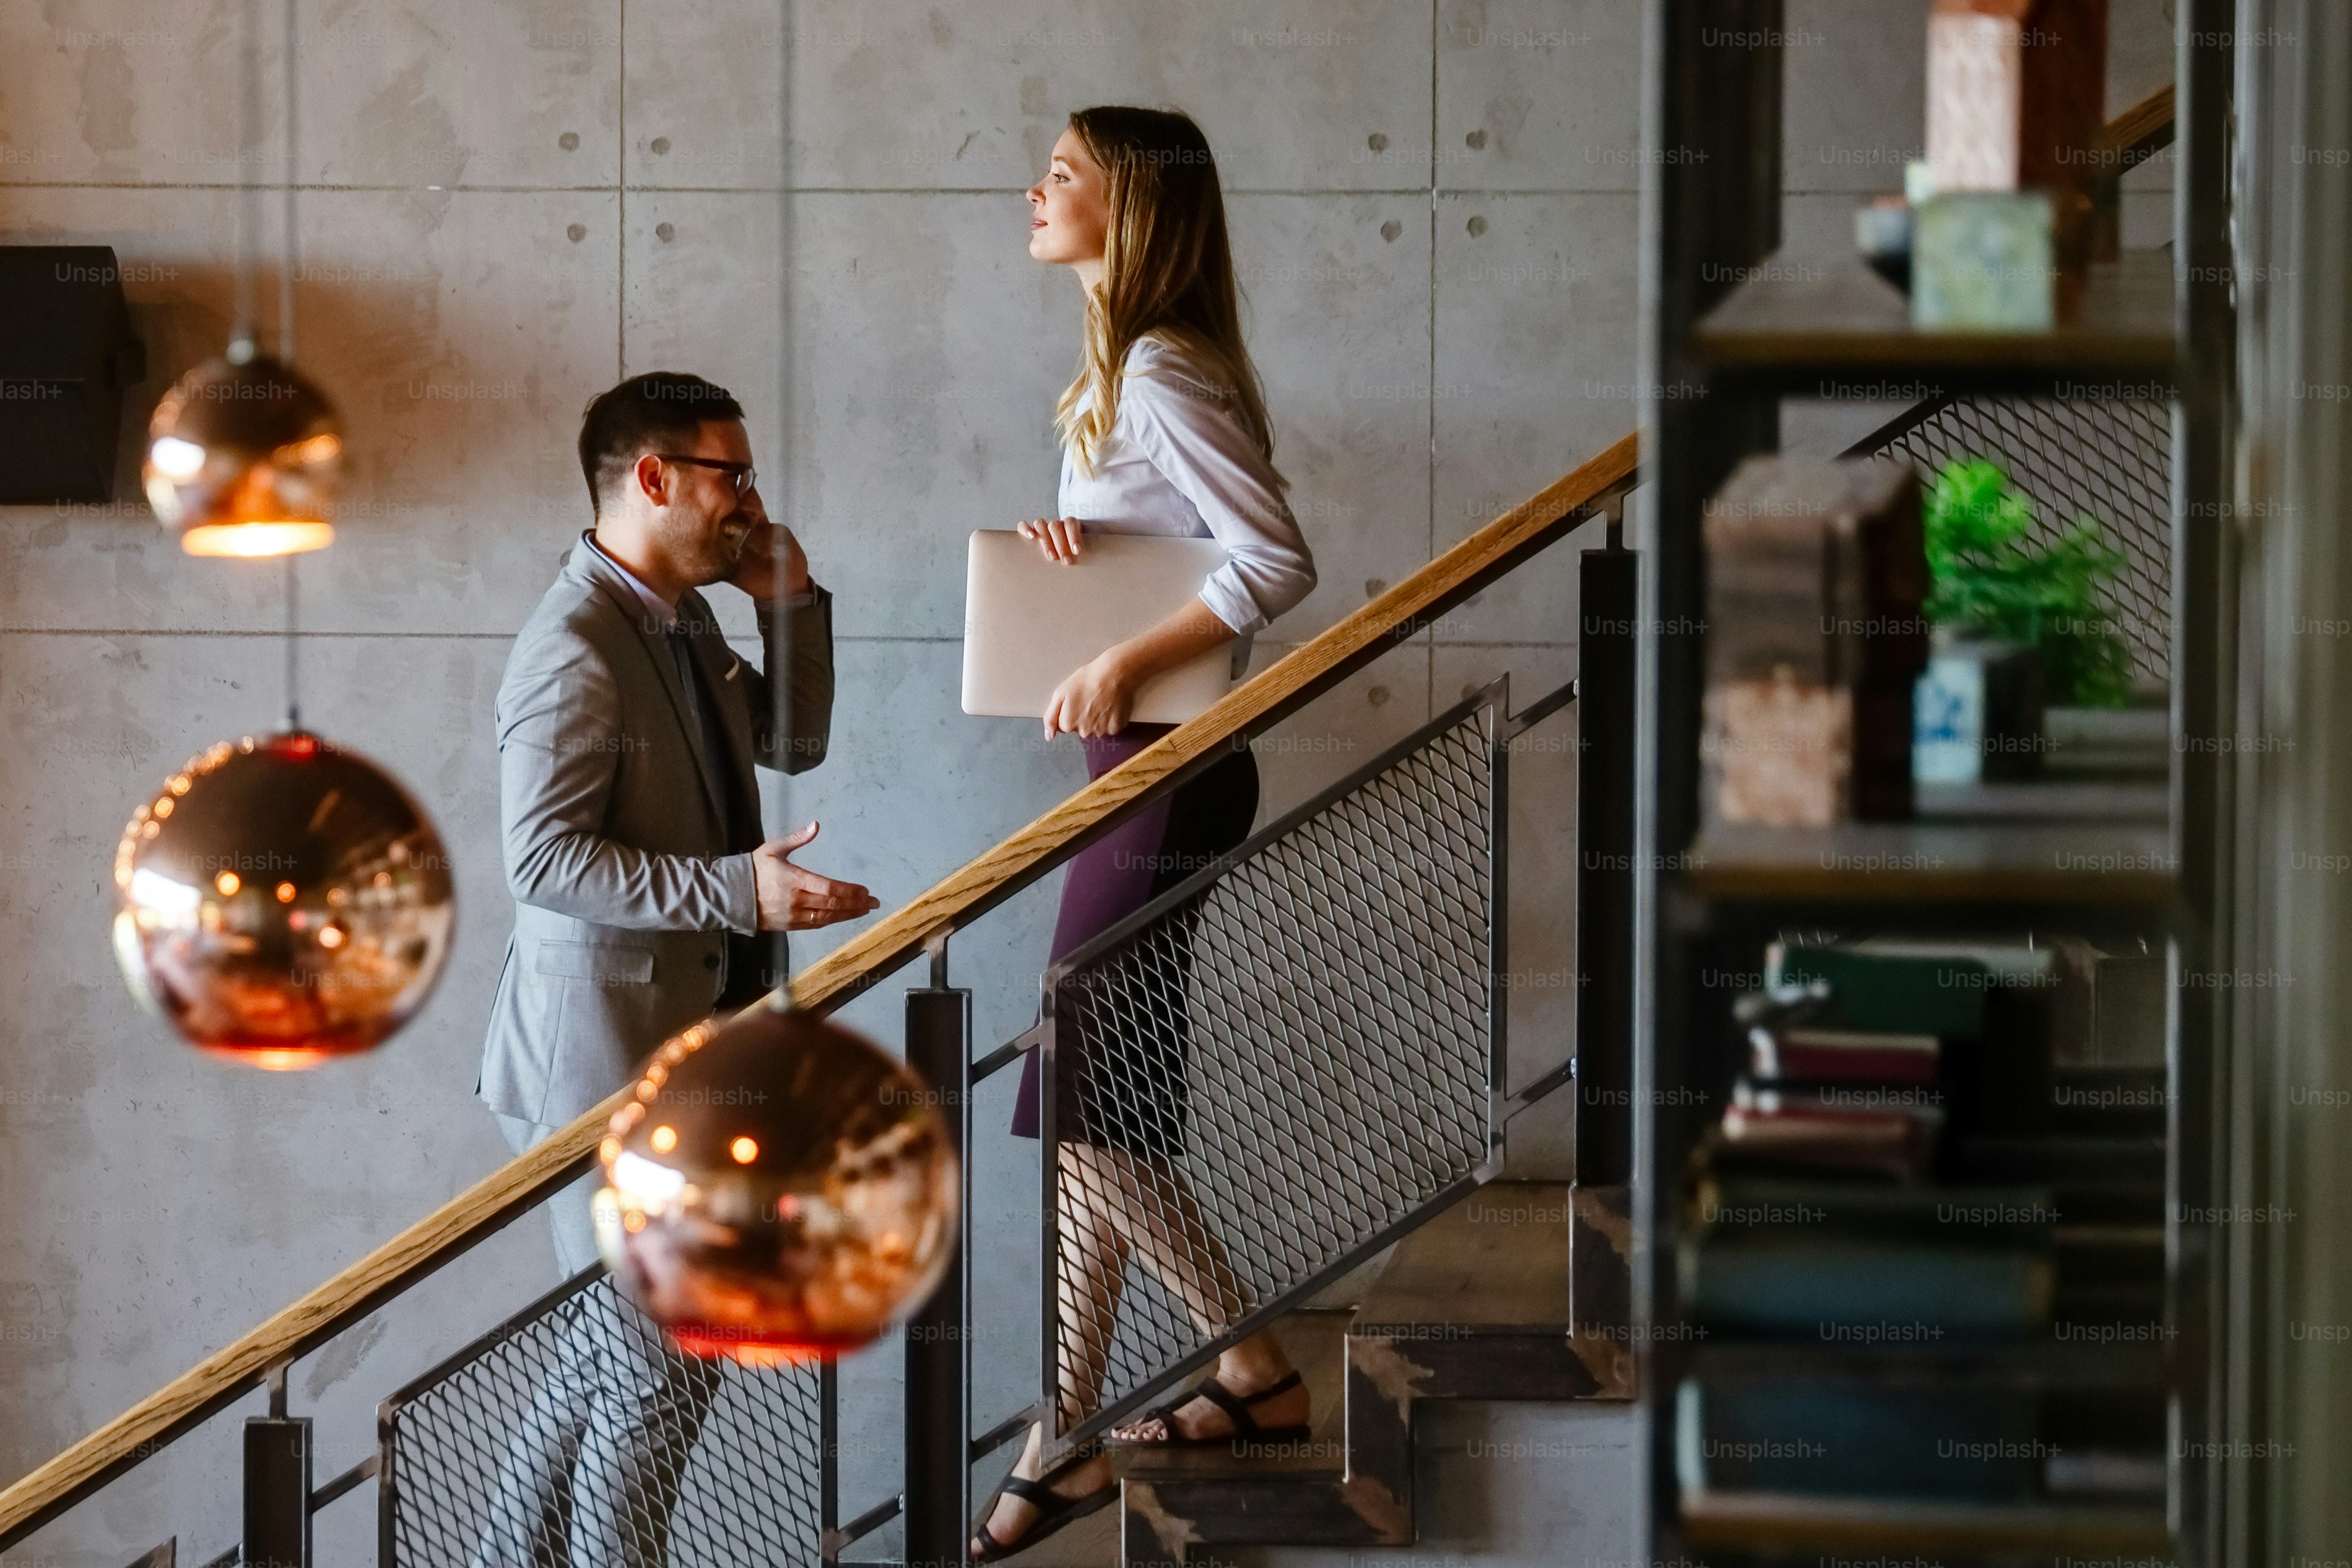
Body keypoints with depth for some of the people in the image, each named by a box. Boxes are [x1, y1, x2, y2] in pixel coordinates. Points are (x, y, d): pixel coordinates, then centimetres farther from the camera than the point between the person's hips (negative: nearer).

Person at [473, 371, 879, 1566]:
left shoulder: (683, 621, 12)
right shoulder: (576, 651, -19)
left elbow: (792, 744, 24)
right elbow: (544, 858, -25)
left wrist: (790, 604, 9)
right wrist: (738, 889, -30)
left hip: (685, 1040, 10)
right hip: (602, 1049, -10)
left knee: (621, 1344, 18)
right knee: (667, 1364, -6)